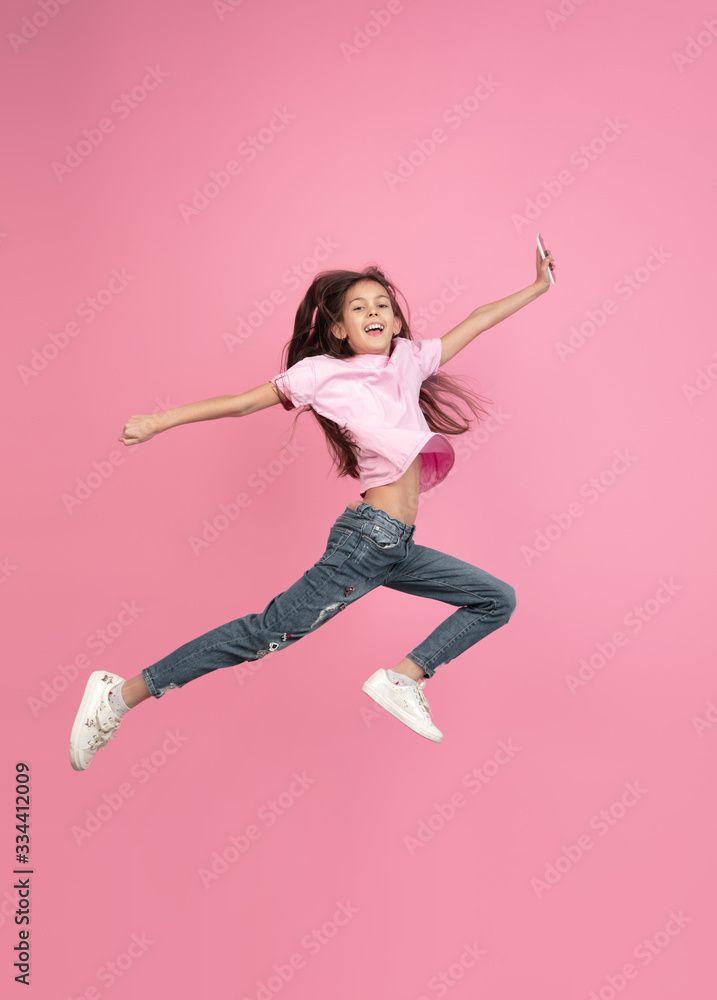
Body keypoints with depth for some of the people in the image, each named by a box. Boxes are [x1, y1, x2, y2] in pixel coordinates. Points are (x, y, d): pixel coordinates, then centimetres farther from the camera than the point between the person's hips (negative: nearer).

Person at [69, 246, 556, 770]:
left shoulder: (409, 358, 14)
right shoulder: (323, 372, -2)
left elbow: (473, 322, 23)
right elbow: (246, 401, -1)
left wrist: (537, 288, 31)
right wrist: (160, 421, -2)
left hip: (398, 548, 8)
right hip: (369, 536, -7)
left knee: (497, 600, 12)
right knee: (271, 631, -11)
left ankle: (403, 677, 7)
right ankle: (122, 694, -3)